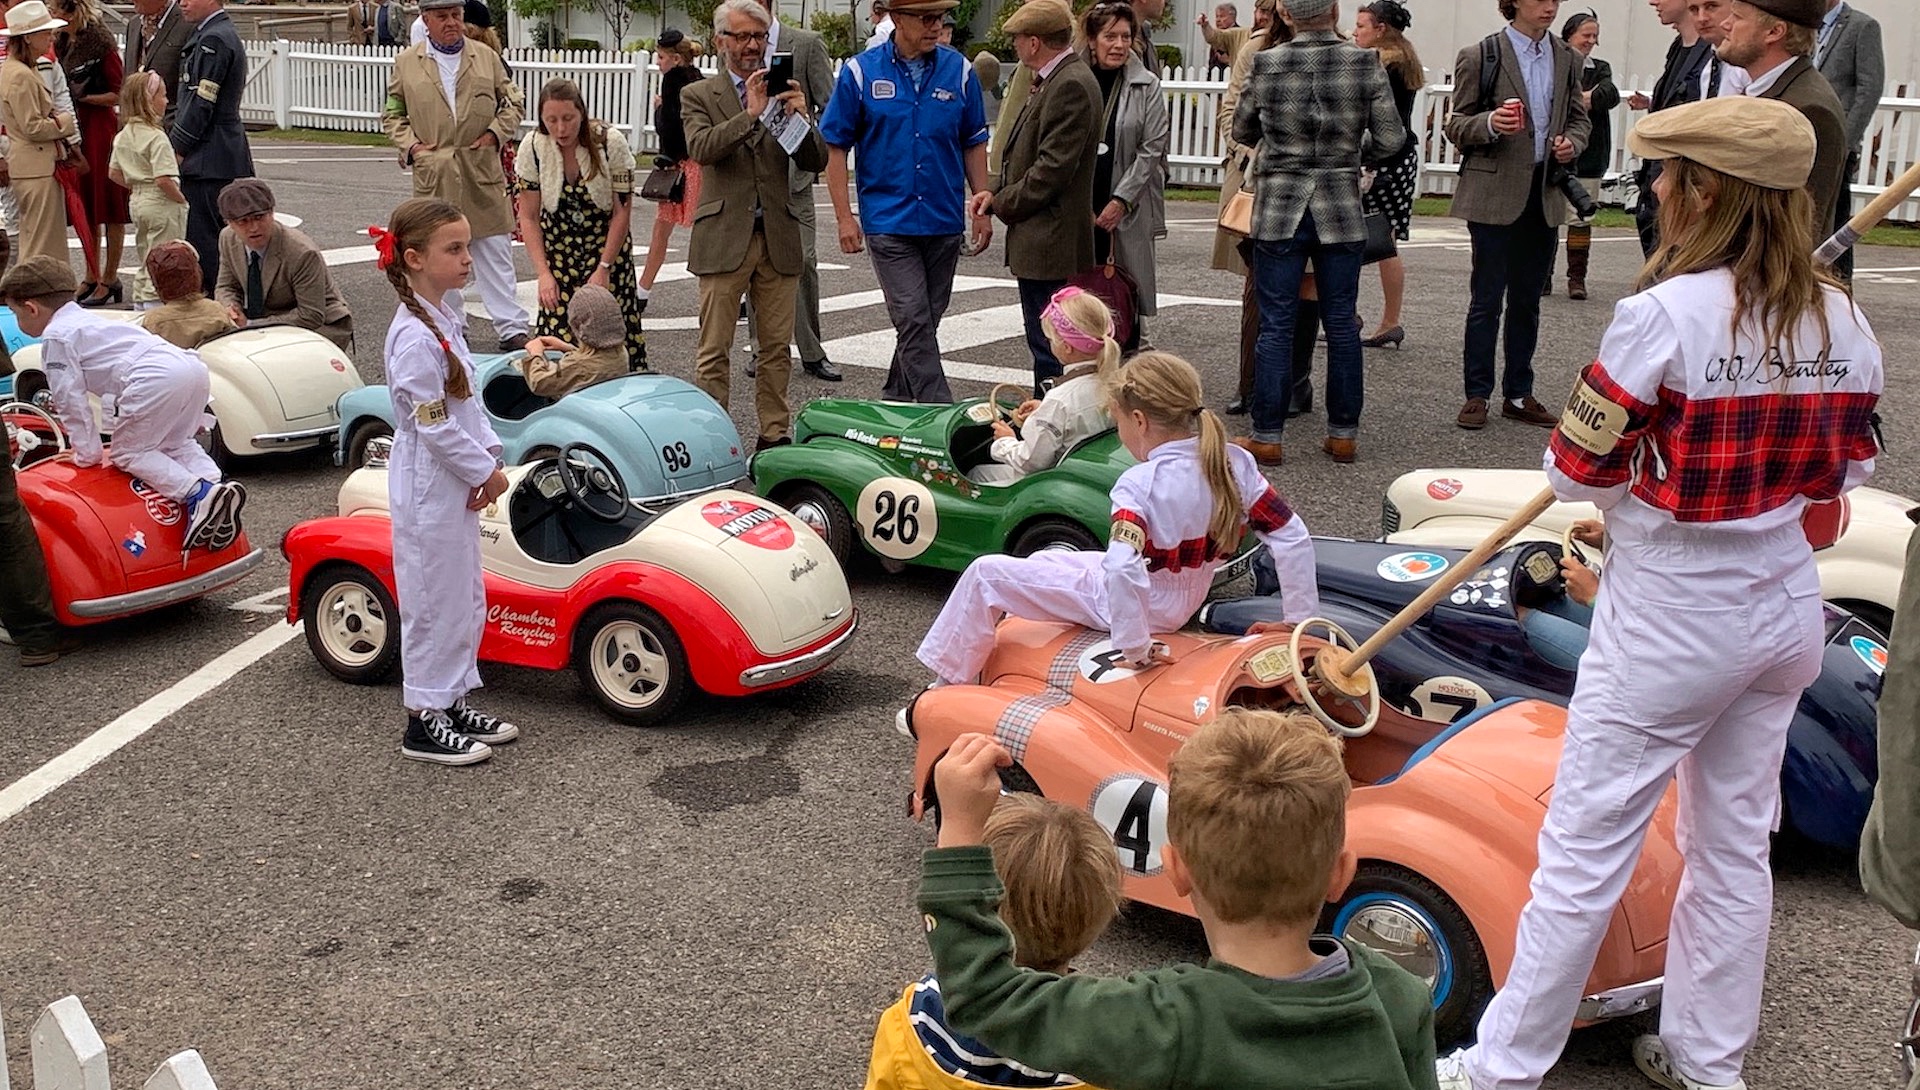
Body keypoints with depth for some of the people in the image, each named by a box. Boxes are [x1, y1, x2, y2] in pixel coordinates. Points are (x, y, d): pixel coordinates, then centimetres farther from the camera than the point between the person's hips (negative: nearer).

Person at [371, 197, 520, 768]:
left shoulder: (447, 316, 8)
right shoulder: (413, 337, -22)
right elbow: (434, 426, -22)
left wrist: (490, 457, 2)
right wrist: (486, 471, -13)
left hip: (457, 481, 10)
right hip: (428, 486, -10)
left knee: (467, 597, 18)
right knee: (436, 600, 1)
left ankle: (453, 702, 31)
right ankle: (423, 722, 13)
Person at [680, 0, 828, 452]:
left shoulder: (783, 93, 11)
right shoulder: (698, 95, 4)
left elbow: (817, 162, 5)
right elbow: (701, 148, -15)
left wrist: (799, 117, -12)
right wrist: (751, 113, -24)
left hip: (778, 237, 3)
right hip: (725, 238, -3)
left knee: (777, 347, 7)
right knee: (714, 351, -1)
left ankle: (774, 435, 16)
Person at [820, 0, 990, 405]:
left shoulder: (959, 70, 4)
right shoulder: (860, 72, -3)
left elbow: (974, 143, 10)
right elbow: (835, 145, 0)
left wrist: (983, 208, 4)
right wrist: (844, 216, -6)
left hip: (944, 220, 3)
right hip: (888, 221, -3)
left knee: (925, 322, 12)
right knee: (914, 322, -9)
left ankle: (897, 401, 29)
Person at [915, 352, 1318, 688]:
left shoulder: (1140, 486, -29)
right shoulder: (1237, 464, -10)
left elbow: (1123, 571, -42)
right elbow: (1293, 537, -8)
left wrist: (1135, 645, -29)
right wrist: (1303, 620, 0)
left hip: (1138, 607, -8)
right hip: (1184, 602, 8)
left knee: (986, 574, 1)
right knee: (1045, 558, 29)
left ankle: (948, 684, 12)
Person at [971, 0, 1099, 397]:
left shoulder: (1070, 86, -17)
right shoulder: (1056, 81, 15)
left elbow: (1053, 169, -22)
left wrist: (1002, 203, -10)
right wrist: (996, 189, 5)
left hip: (1049, 242, -11)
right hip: (1043, 239, 11)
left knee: (1050, 349, -5)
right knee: (1046, 345, 17)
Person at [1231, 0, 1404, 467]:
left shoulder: (1266, 65, -6)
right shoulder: (1366, 65, -6)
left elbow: (1241, 131, 8)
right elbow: (1391, 141, -5)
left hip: (1278, 209, -1)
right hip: (1341, 210, 1)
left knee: (1275, 324, 3)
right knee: (1342, 323, 10)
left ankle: (1267, 436, 5)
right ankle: (1343, 434, 16)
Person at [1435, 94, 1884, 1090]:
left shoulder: (1666, 315, -21)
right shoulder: (1844, 322, -1)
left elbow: (1577, 471, -14)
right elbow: (1846, 470, 9)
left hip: (1669, 623, -7)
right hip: (1785, 613, 7)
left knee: (1583, 853, 3)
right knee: (1734, 844, 19)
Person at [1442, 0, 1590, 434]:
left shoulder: (1569, 60, 11)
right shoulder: (1479, 56, -3)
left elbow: (1579, 119, 19)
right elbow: (1456, 126, -2)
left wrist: (1571, 143, -3)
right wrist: (1489, 124, -23)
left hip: (1545, 194, 5)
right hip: (1494, 192, -5)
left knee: (1527, 300, 10)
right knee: (1488, 297, -2)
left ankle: (1518, 394, 18)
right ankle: (1477, 395, 7)